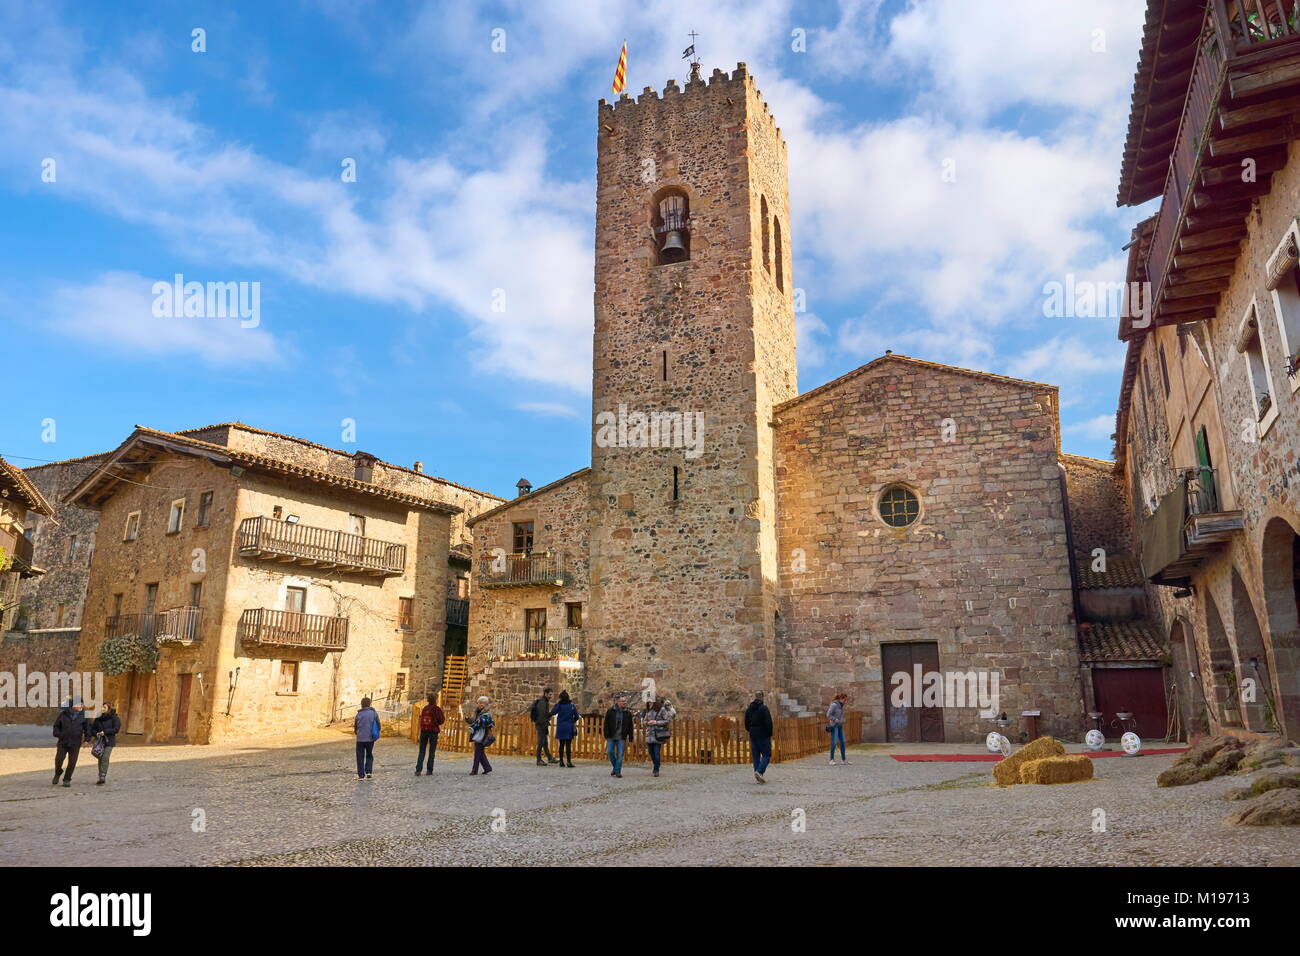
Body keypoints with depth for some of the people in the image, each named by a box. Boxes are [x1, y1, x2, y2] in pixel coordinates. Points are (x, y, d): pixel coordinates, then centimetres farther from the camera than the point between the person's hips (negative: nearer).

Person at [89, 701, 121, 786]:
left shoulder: (115, 718, -4)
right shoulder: (98, 718, 8)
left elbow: (116, 729, -12)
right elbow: (92, 728, 13)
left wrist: (105, 732, -20)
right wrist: (96, 734, -7)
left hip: (109, 741, -4)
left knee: (105, 758, -18)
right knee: (100, 759, 9)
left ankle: (103, 777, -19)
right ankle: (101, 778, 22)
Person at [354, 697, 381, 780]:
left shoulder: (358, 715, -4)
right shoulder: (374, 713, -3)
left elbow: (355, 727, 7)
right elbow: (378, 726, 1)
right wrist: (376, 735, 20)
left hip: (360, 739, -1)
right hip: (370, 739, 1)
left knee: (360, 757, 9)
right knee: (369, 756, 19)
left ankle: (361, 775, 9)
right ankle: (368, 772, 7)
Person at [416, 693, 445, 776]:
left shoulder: (425, 708, 7)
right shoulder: (437, 709, -8)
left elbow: (421, 719, 11)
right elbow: (440, 721, -7)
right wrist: (444, 716, 10)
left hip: (423, 731, 4)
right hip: (433, 731, -4)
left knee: (421, 751, 8)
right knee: (432, 752, 5)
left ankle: (418, 770, -2)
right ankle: (429, 771, 4)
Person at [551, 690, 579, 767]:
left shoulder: (559, 705, -6)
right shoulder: (571, 705, -2)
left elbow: (552, 713, -1)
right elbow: (576, 716, 1)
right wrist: (574, 722, 19)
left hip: (560, 727, 1)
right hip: (569, 727, -1)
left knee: (561, 744, 9)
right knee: (568, 745, -1)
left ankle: (561, 761, 10)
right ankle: (569, 762, -6)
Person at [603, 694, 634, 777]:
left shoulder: (627, 713, 4)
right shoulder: (610, 711, 0)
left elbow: (630, 726, 8)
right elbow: (606, 724, 1)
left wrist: (630, 738, 4)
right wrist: (606, 735, -5)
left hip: (621, 737, 0)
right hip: (611, 736, 0)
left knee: (620, 754, -3)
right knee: (610, 752, 0)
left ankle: (618, 771, 5)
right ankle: (615, 767, 22)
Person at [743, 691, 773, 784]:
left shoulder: (748, 709, 9)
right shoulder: (764, 708, -11)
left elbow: (746, 724, 13)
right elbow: (768, 723, -15)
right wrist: (770, 734, -4)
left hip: (753, 736, 6)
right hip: (763, 735, -6)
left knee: (756, 756, 10)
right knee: (767, 755, 0)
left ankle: (758, 776, 7)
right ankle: (759, 771, -18)